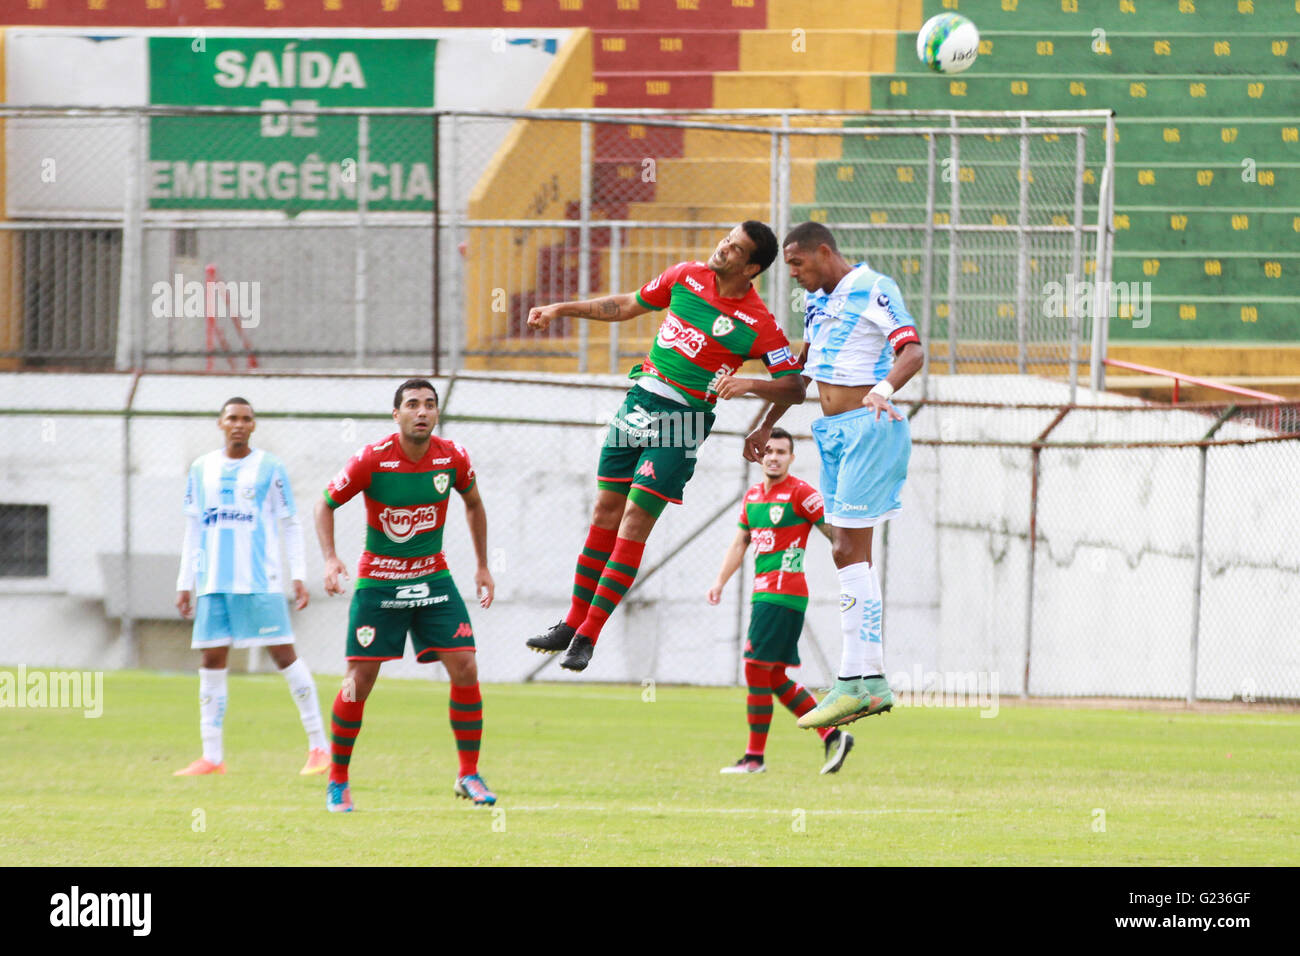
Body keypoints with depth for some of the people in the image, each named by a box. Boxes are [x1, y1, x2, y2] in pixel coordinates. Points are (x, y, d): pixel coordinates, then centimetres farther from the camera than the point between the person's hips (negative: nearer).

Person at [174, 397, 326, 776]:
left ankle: (318, 746, -2)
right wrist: (185, 583, 13)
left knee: (284, 655, -6)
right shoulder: (201, 470, 12)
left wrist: (299, 575, -4)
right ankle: (212, 756, 6)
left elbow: (290, 525, 4)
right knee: (212, 662, 1)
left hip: (260, 581, -4)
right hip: (213, 584, 4)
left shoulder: (270, 468, 3)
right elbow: (194, 530, 17)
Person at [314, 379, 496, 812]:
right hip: (378, 578, -3)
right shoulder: (372, 460, -16)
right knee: (360, 680, -5)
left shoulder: (453, 458, -6)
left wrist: (483, 566, 15)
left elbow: (473, 504, 14)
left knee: (465, 669, -8)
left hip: (433, 577, 3)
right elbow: (326, 503, -3)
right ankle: (337, 781, 10)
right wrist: (330, 559, -16)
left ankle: (469, 776, 3)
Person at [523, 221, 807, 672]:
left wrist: (751, 384, -26)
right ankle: (573, 625, 15)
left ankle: (587, 637, -7)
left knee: (635, 523, -10)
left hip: (683, 419, -5)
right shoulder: (686, 277, 3)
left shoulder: (759, 325, -11)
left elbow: (794, 386, -9)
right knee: (606, 511, 7)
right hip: (641, 397, 5)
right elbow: (627, 306, 18)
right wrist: (561, 309, 16)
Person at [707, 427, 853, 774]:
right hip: (763, 594, 9)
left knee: (757, 670, -9)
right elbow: (739, 543, 24)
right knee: (774, 679, 9)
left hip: (782, 594, -9)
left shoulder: (800, 493, -8)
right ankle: (832, 736, 13)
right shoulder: (752, 496, 16)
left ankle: (755, 757, -3)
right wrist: (720, 581, 14)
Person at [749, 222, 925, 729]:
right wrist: (765, 425, 33)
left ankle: (854, 682, -14)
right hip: (833, 432, 9)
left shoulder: (873, 290, -11)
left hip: (869, 427, -9)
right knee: (851, 554, 8)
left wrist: (883, 389, -41)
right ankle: (872, 679, 10)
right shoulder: (817, 300, 16)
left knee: (850, 552, -13)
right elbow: (801, 369, 29)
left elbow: (913, 350, -24)